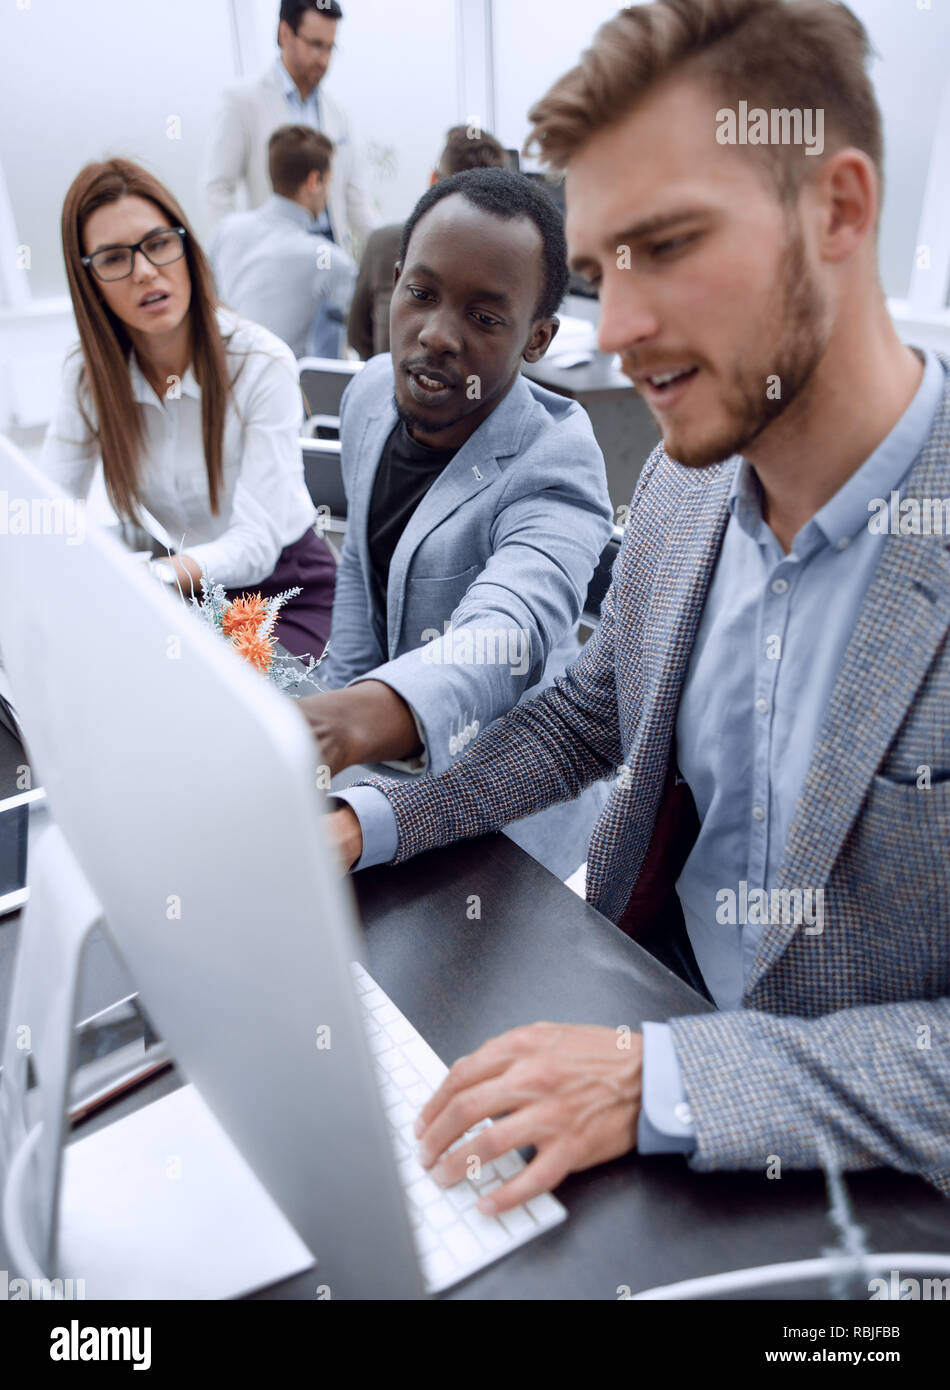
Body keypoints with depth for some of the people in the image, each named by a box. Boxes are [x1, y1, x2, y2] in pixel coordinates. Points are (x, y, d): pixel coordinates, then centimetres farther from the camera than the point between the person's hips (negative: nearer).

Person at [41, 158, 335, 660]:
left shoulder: (262, 363, -16)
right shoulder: (88, 374, -2)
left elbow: (257, 540, -23)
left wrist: (155, 576, -42)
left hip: (286, 594, -4)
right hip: (181, 596, 5)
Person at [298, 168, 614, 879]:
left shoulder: (555, 466, -30)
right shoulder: (372, 393, -7)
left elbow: (506, 637, -50)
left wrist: (355, 722, -70)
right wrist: (334, 709, 2)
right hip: (382, 770, 7)